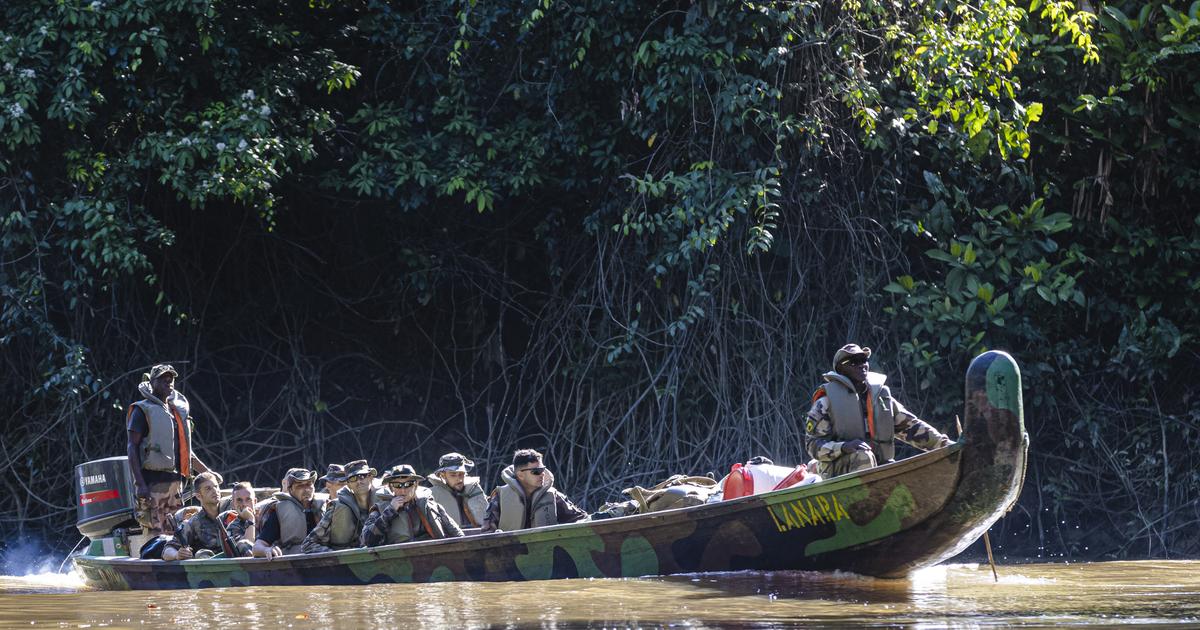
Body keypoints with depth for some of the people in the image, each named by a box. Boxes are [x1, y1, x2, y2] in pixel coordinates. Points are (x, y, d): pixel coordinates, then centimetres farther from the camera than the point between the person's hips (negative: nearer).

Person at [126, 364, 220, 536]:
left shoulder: (178, 410, 22)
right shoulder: (143, 410, 0)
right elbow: (132, 447, -7)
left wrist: (207, 472, 26)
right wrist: (140, 484, -17)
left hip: (175, 481, 7)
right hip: (153, 480, -7)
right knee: (156, 534, -14)